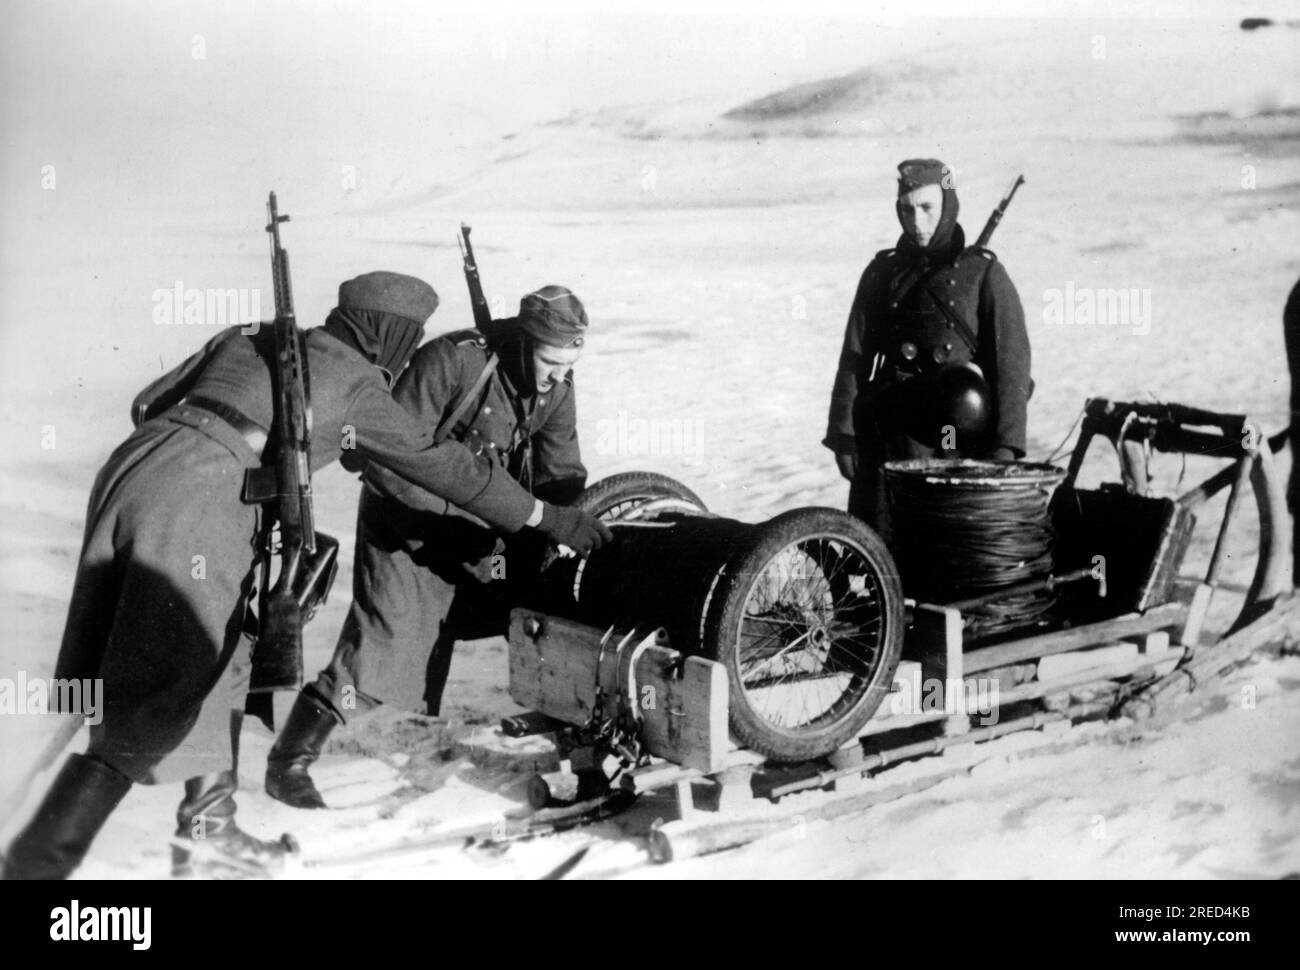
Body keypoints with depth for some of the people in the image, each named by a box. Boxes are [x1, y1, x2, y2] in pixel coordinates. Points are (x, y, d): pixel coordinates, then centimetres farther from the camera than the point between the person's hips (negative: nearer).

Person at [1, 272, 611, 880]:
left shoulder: (246, 339, 24)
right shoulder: (355, 383, 8)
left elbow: (147, 403, 22)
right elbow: (443, 465, 13)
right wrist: (548, 518, 20)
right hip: (199, 503, -8)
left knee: (218, 664, 22)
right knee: (149, 713, -2)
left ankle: (209, 836, 31)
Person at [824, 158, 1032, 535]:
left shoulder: (984, 273, 3)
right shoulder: (882, 271, 13)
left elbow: (1012, 361, -2)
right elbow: (854, 358, 12)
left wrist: (1005, 445, -11)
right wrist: (842, 434, 4)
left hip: (959, 443, -3)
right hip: (887, 440, 3)